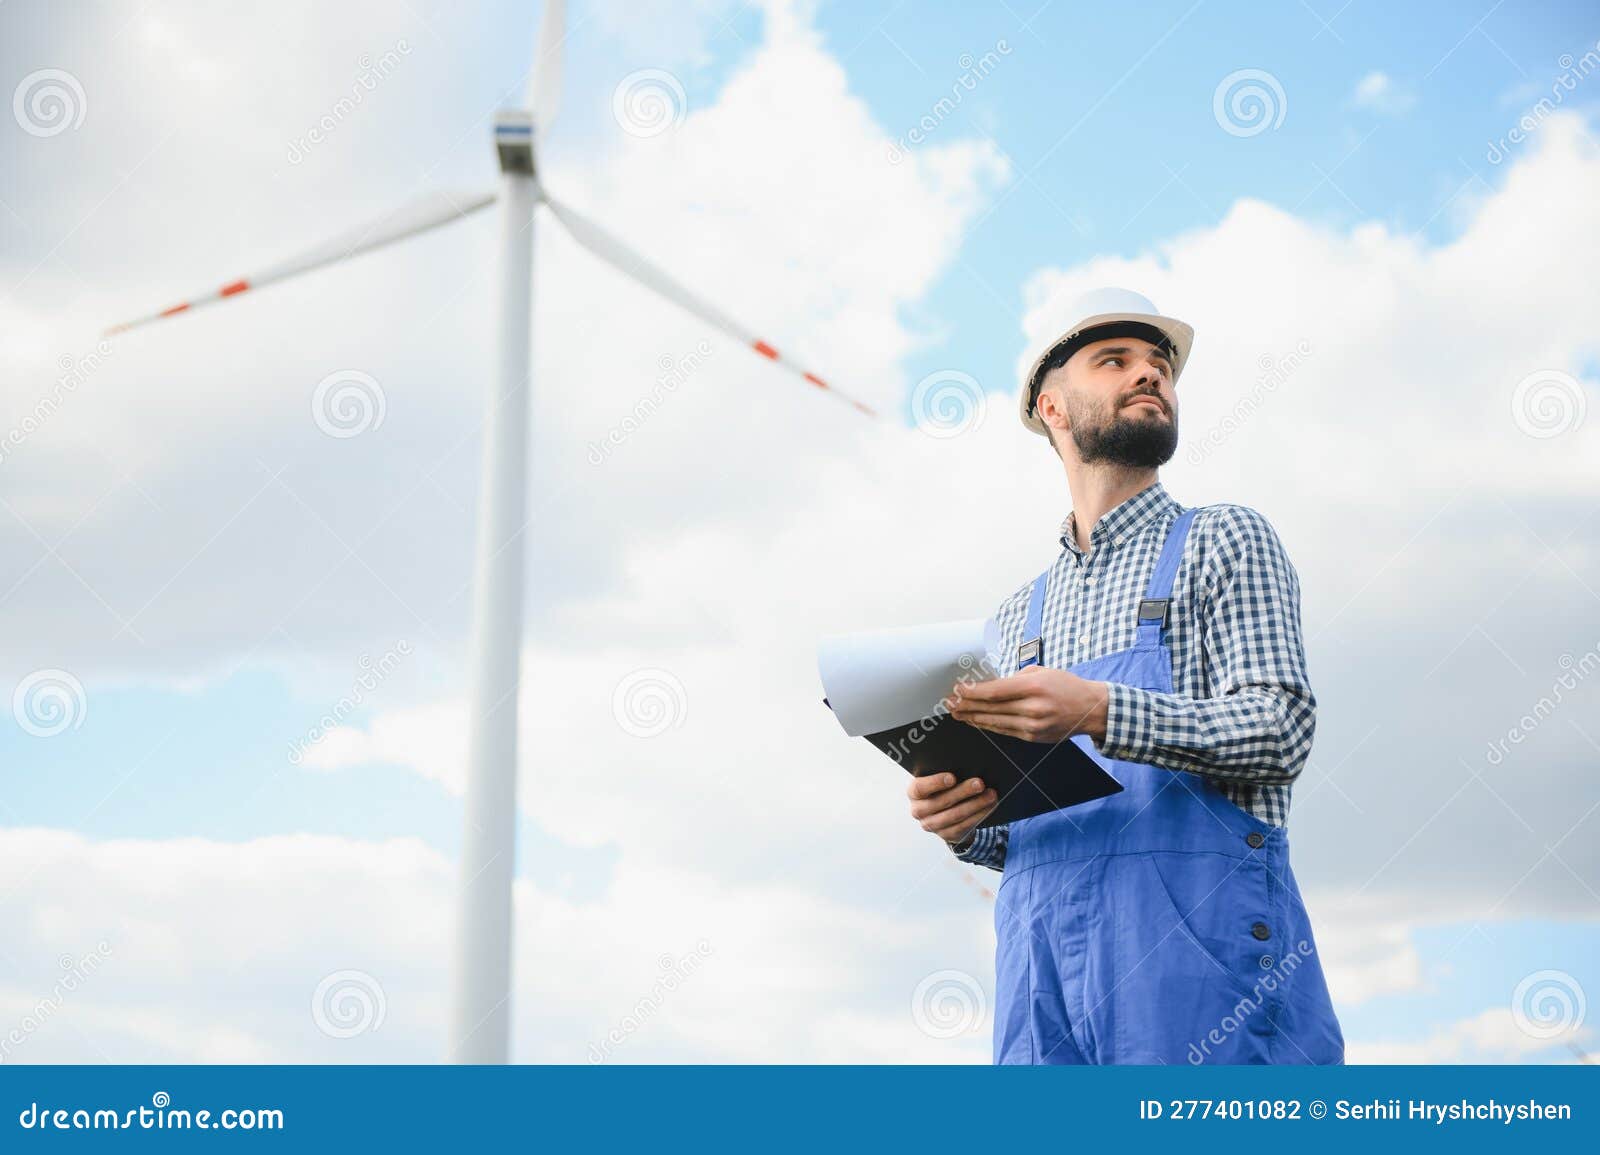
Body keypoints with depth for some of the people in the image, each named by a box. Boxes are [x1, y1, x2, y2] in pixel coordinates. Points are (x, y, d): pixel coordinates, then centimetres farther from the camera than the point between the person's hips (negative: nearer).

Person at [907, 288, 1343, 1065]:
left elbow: (1279, 733, -5)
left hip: (1194, 938, -4)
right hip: (1042, 954, 4)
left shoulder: (1224, 541, 9)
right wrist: (960, 823, -1)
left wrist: (1099, 711, -20)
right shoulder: (1019, 615, 23)